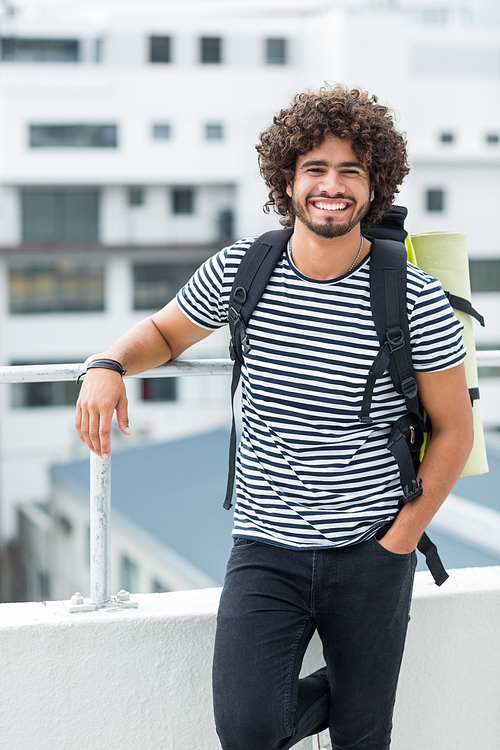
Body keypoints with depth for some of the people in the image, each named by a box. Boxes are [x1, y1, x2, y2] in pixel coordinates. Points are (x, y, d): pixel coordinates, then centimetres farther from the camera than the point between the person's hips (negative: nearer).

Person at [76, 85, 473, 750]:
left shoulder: (418, 302, -9)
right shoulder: (240, 271, -4)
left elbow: (454, 429, 0)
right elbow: (163, 332, 14)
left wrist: (399, 541, -5)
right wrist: (108, 365, -8)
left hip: (372, 552, -1)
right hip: (266, 545, 1)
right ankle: (325, 695, 20)